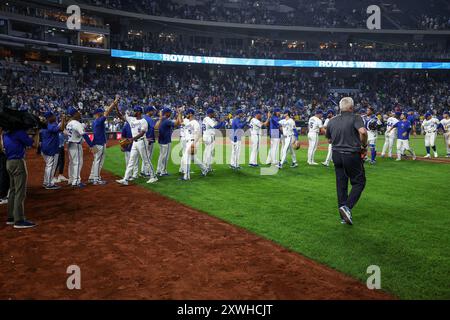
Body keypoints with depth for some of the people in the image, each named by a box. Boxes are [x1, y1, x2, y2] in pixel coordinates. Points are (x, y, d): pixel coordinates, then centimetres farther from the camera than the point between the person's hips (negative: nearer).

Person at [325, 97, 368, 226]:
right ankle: (347, 207, -11)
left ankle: (344, 216, 16)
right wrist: (364, 146, -12)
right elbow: (363, 131, -26)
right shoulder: (355, 118, -8)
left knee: (341, 184, 10)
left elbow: (329, 140, 16)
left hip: (336, 155, 5)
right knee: (359, 182, 8)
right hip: (352, 155, -5)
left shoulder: (332, 121, 8)